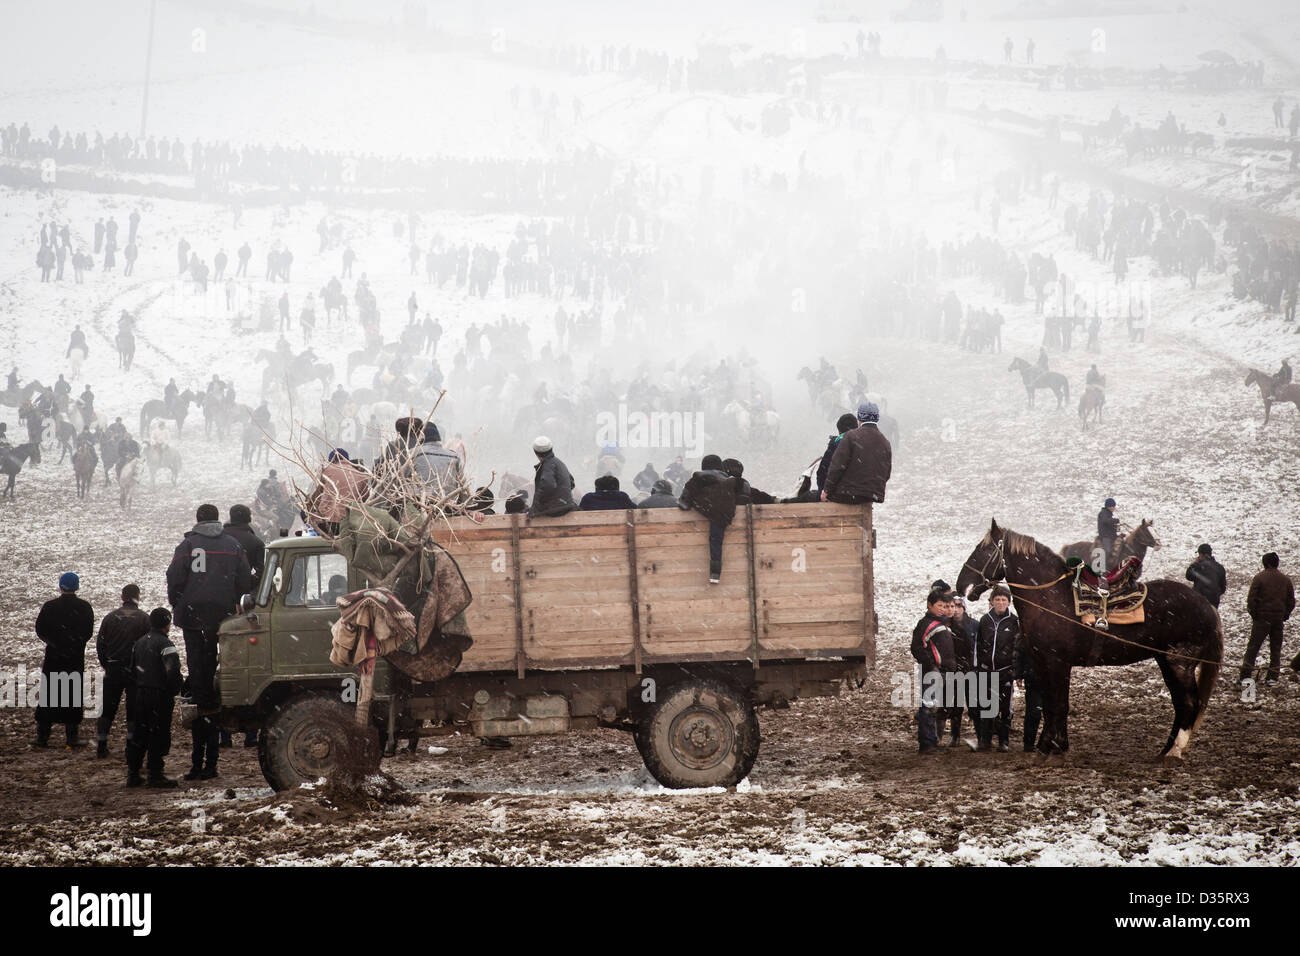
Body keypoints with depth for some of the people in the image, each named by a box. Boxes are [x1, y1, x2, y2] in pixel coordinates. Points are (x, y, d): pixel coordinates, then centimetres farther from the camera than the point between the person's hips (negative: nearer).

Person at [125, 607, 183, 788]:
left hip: (139, 694, 7)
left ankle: (133, 774, 15)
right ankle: (155, 775, -2)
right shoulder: (164, 643, -13)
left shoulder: (139, 642, 12)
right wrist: (174, 691, -9)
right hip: (159, 696, -7)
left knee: (138, 734, 13)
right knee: (159, 736, -1)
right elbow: (173, 670, -24)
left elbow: (132, 669, 17)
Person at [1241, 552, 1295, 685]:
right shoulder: (1286, 580, 6)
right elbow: (1291, 601, 10)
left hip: (1262, 618, -3)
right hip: (1279, 619, 3)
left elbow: (1251, 598, -10)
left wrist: (1252, 613, 1)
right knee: (1275, 648, 11)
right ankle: (1273, 676, 10)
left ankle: (1245, 675, -8)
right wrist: (1285, 614, 17)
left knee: (1253, 646, -1)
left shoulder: (1259, 578, -7)